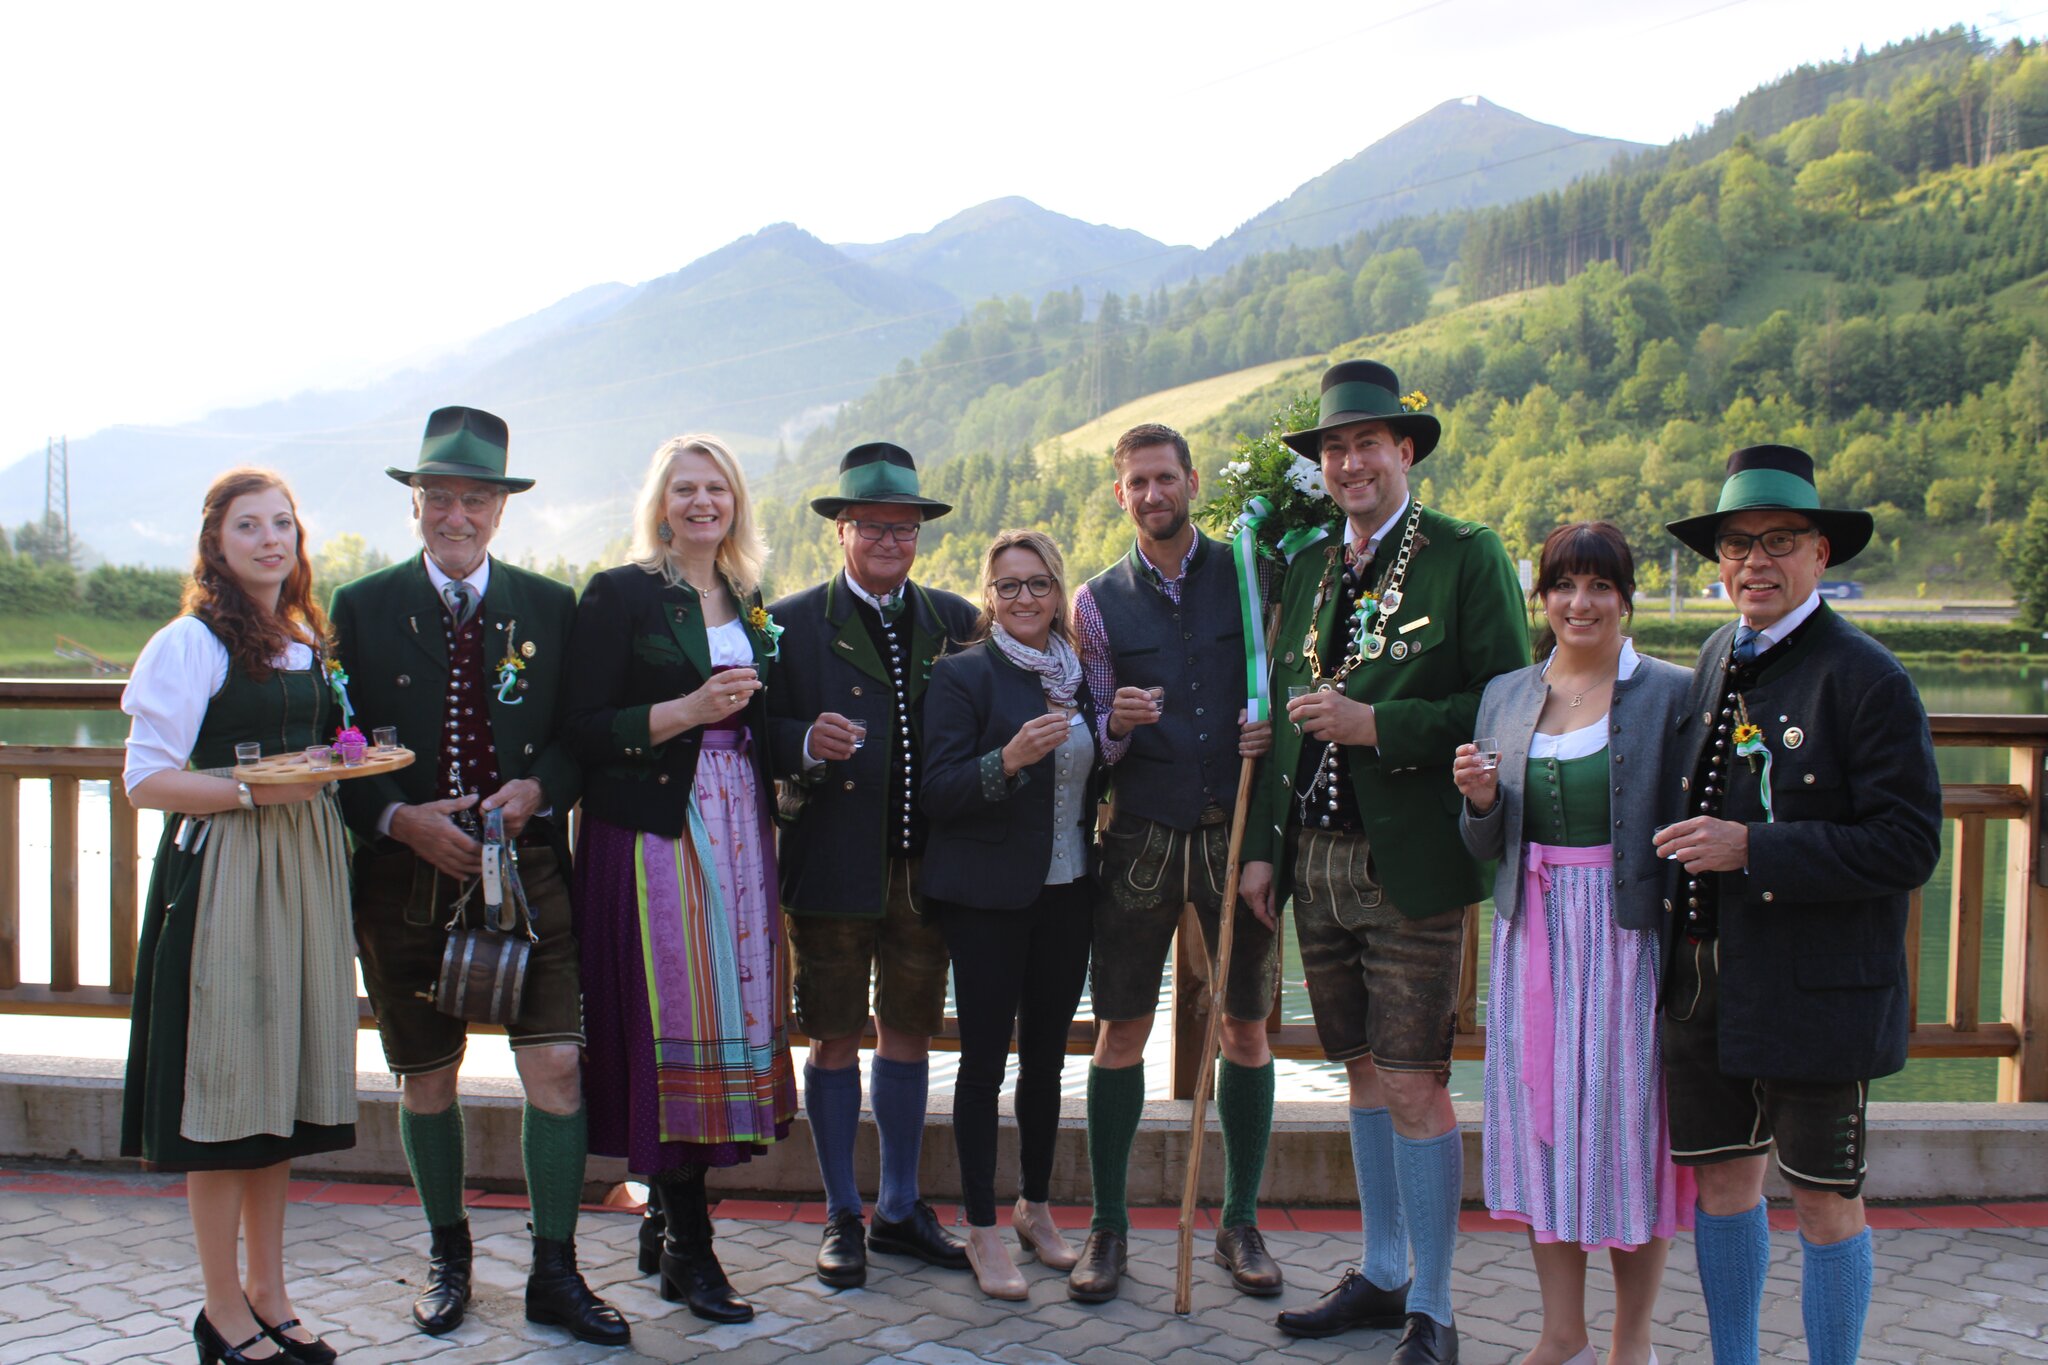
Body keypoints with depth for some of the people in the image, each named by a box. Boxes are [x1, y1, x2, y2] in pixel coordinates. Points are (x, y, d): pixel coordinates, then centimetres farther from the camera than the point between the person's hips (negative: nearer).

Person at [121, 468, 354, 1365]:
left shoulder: (309, 641, 14)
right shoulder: (190, 643, -6)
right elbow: (146, 780, -11)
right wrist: (252, 790, -21)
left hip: (305, 871, 6)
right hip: (221, 874, -6)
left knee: (282, 1077, 11)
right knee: (224, 1084, 0)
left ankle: (267, 1292, 23)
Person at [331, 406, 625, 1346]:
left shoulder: (551, 608, 5)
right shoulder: (361, 610, 3)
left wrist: (537, 790, -13)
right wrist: (400, 819, -14)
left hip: (527, 871, 0)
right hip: (405, 879, 0)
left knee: (558, 1065, -6)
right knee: (426, 1079, 12)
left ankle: (555, 1275, 11)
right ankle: (447, 1254, 34)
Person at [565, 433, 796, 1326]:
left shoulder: (752, 605, 17)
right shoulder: (619, 595, -1)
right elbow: (584, 731, -8)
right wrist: (689, 709, -16)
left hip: (738, 828, 6)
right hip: (656, 831, -6)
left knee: (733, 1011, 4)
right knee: (673, 1018, -6)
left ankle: (666, 1208, 19)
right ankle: (688, 1249, 5)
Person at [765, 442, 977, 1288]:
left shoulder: (954, 621, 9)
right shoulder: (792, 623, 0)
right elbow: (763, 734, -4)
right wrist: (806, 743, -24)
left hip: (924, 868, 3)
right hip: (833, 867, -3)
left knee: (909, 1032, 13)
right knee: (835, 1038, 7)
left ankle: (901, 1209, 29)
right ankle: (841, 1218, 22)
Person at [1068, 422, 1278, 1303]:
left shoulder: (1247, 575, 5)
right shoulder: (1098, 601, 5)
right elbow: (1097, 740, 6)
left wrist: (1274, 731, -11)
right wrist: (1114, 725, -17)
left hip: (1235, 827, 1)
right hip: (1141, 833, 0)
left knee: (1246, 1027, 6)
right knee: (1121, 1030, 2)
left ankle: (1240, 1223, 21)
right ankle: (1108, 1225, 16)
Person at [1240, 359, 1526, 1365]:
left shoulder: (1467, 557, -5)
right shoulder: (1308, 567, 13)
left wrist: (1378, 726, -19)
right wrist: (1263, 846, 11)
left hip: (1409, 866, -6)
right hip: (1316, 859, 6)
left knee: (1414, 1084, -2)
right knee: (1365, 1072, 16)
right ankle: (1380, 1275, 32)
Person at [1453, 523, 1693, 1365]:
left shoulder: (1672, 693, -4)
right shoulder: (1505, 696, 9)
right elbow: (1487, 846, 10)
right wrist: (1480, 800, -10)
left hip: (1631, 934, -4)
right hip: (1534, 934, 4)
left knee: (1628, 1121, 3)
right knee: (1542, 1123, 9)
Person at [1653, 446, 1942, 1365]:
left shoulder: (1867, 678, -12)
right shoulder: (1716, 662, 9)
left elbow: (1910, 845, -17)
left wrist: (1753, 848, -22)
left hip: (1815, 994, -6)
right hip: (1707, 980, 6)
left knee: (1824, 1203, 7)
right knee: (1721, 1181, 16)